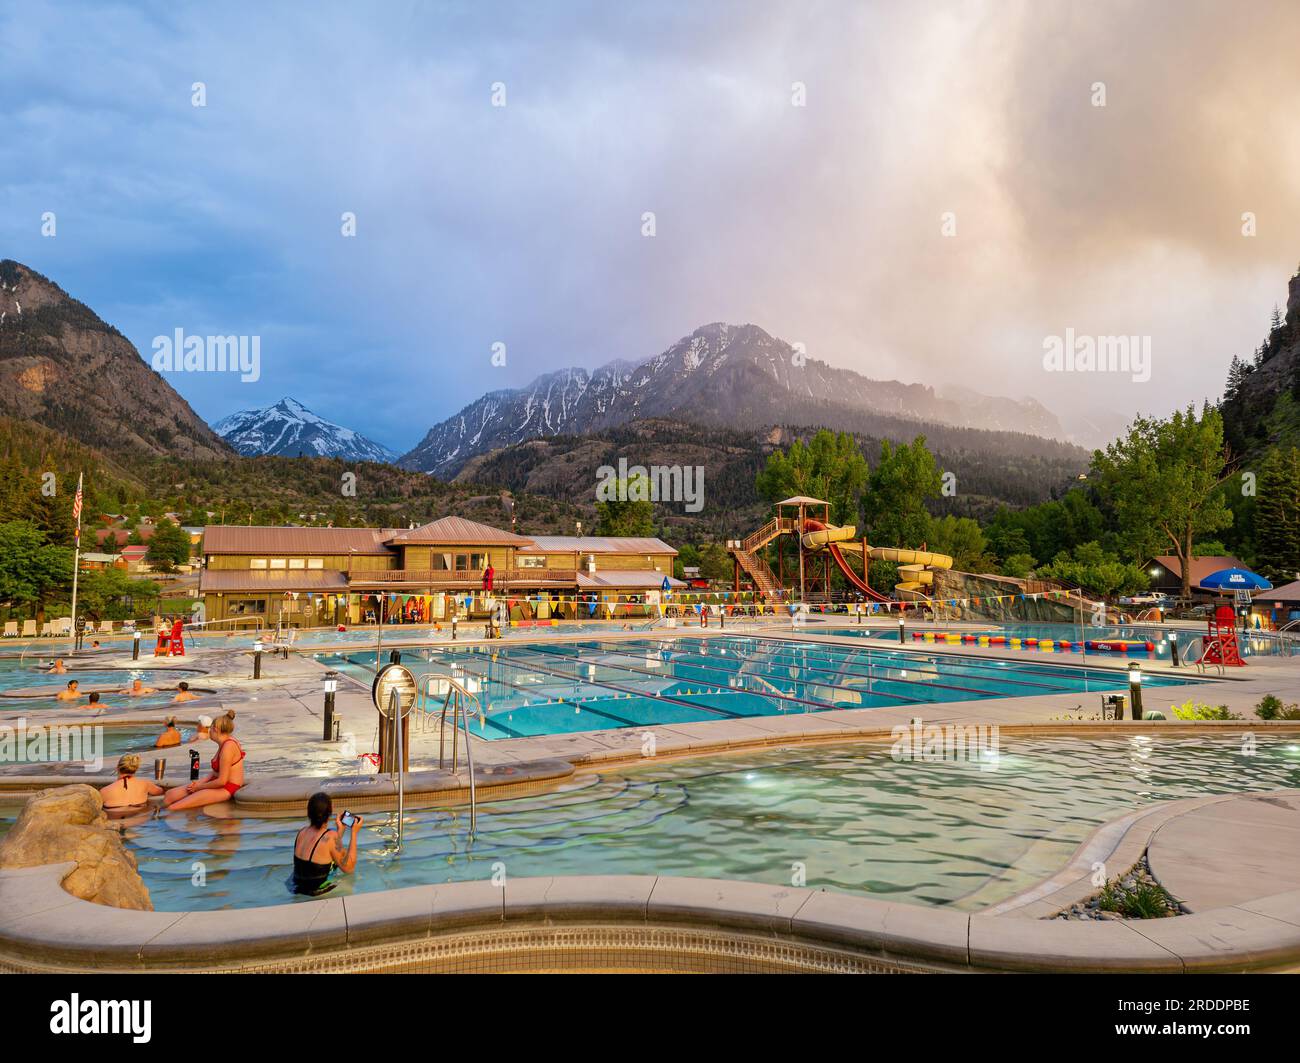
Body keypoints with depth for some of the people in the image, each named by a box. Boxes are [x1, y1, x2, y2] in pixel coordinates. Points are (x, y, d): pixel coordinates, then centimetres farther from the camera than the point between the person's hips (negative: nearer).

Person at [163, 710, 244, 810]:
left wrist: (199, 786, -7)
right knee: (170, 794, 2)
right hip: (219, 783, 10)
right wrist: (200, 782, 0)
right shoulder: (224, 743, 12)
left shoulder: (228, 746, -19)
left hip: (226, 789, -10)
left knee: (171, 808, -18)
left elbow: (222, 781, -20)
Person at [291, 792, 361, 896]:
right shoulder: (330, 836, -22)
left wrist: (340, 830, 15)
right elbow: (348, 868, -15)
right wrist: (354, 833, -12)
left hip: (298, 888, 7)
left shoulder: (302, 832, 0)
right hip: (316, 893, -7)